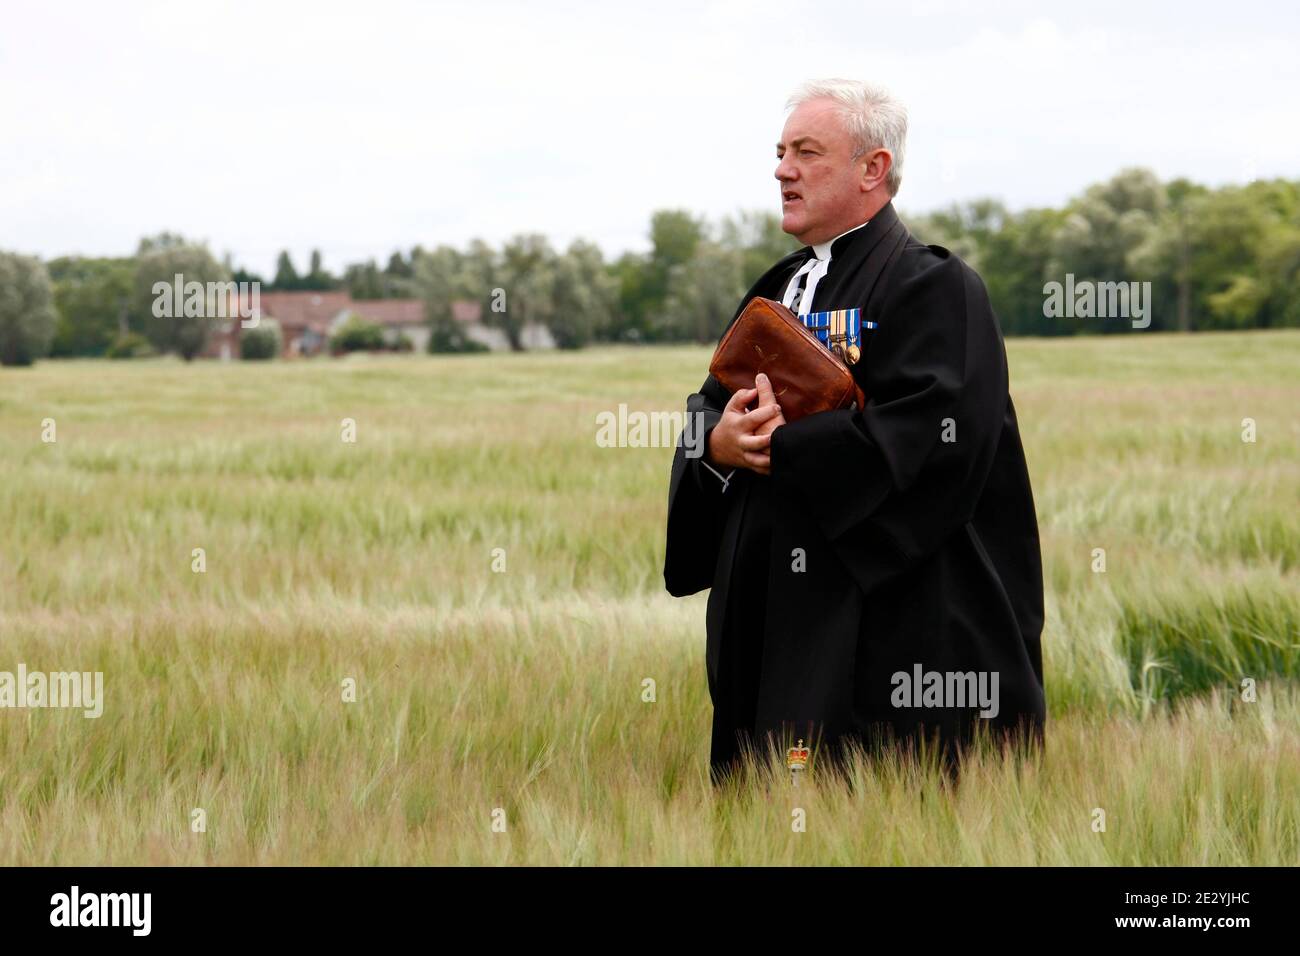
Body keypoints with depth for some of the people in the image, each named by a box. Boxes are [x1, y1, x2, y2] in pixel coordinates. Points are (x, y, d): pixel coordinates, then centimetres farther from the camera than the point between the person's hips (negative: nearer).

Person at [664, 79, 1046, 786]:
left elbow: (919, 438, -19)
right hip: (769, 622, 8)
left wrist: (781, 446, -17)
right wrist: (718, 444, -7)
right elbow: (707, 412, 17)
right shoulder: (777, 291, 19)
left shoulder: (933, 287, -6)